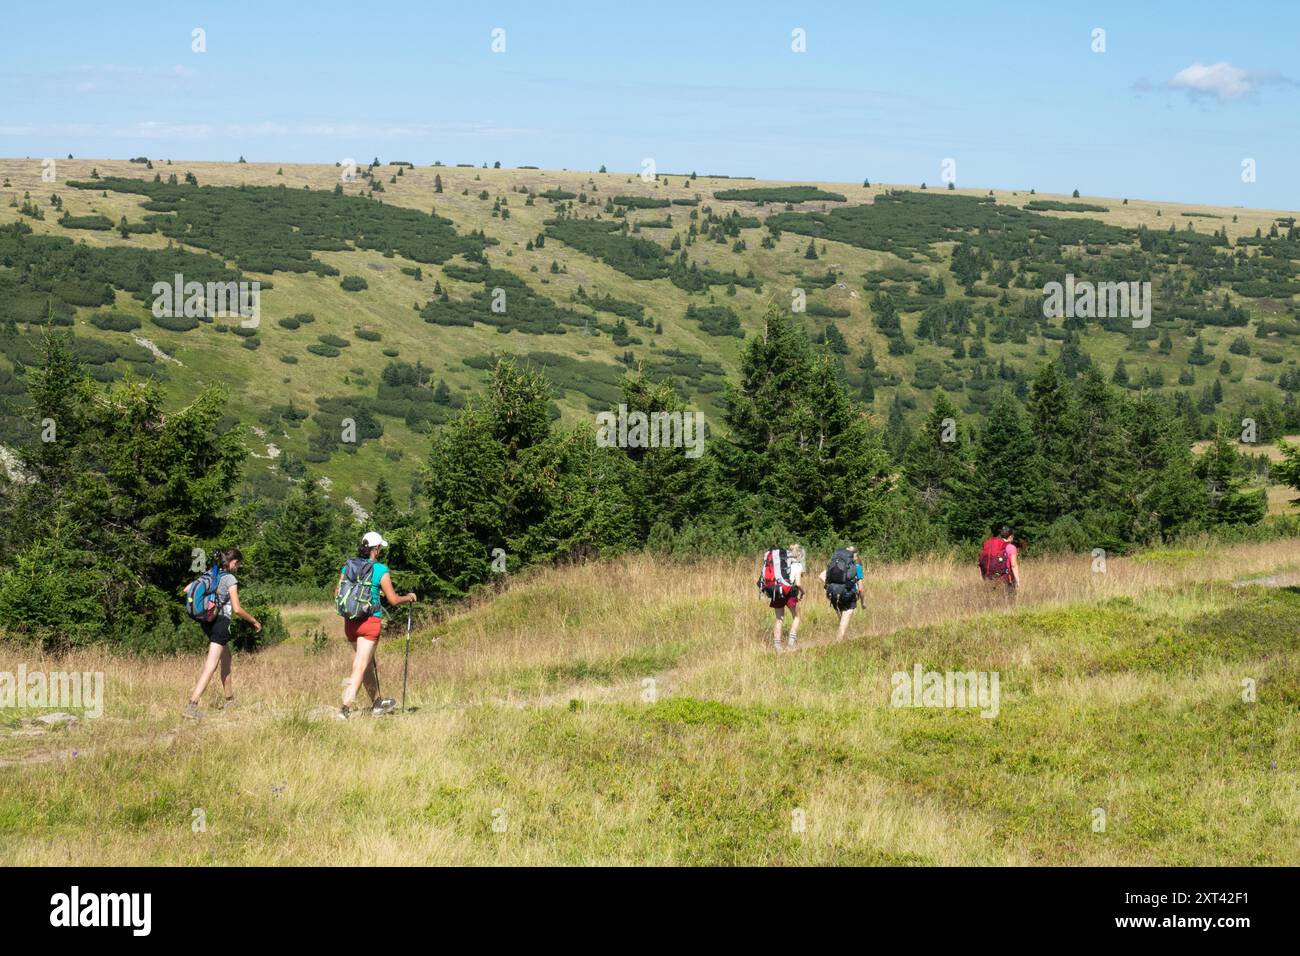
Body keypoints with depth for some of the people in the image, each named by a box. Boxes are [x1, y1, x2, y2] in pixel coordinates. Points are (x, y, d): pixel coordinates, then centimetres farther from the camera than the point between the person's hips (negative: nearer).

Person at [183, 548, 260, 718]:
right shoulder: (230, 579, -12)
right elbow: (237, 609, -16)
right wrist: (254, 621, -3)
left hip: (207, 621, 9)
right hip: (221, 622, -9)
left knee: (226, 660, 25)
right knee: (211, 667, -11)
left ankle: (230, 701, 36)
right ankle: (192, 706, -21)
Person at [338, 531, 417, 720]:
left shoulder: (348, 566, 4)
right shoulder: (381, 570, -9)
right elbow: (393, 600, -4)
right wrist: (409, 597, 16)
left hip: (350, 622, 6)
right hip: (370, 621, -6)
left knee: (368, 663, 22)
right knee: (360, 667, -5)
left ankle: (377, 703, 35)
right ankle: (346, 708, -16)